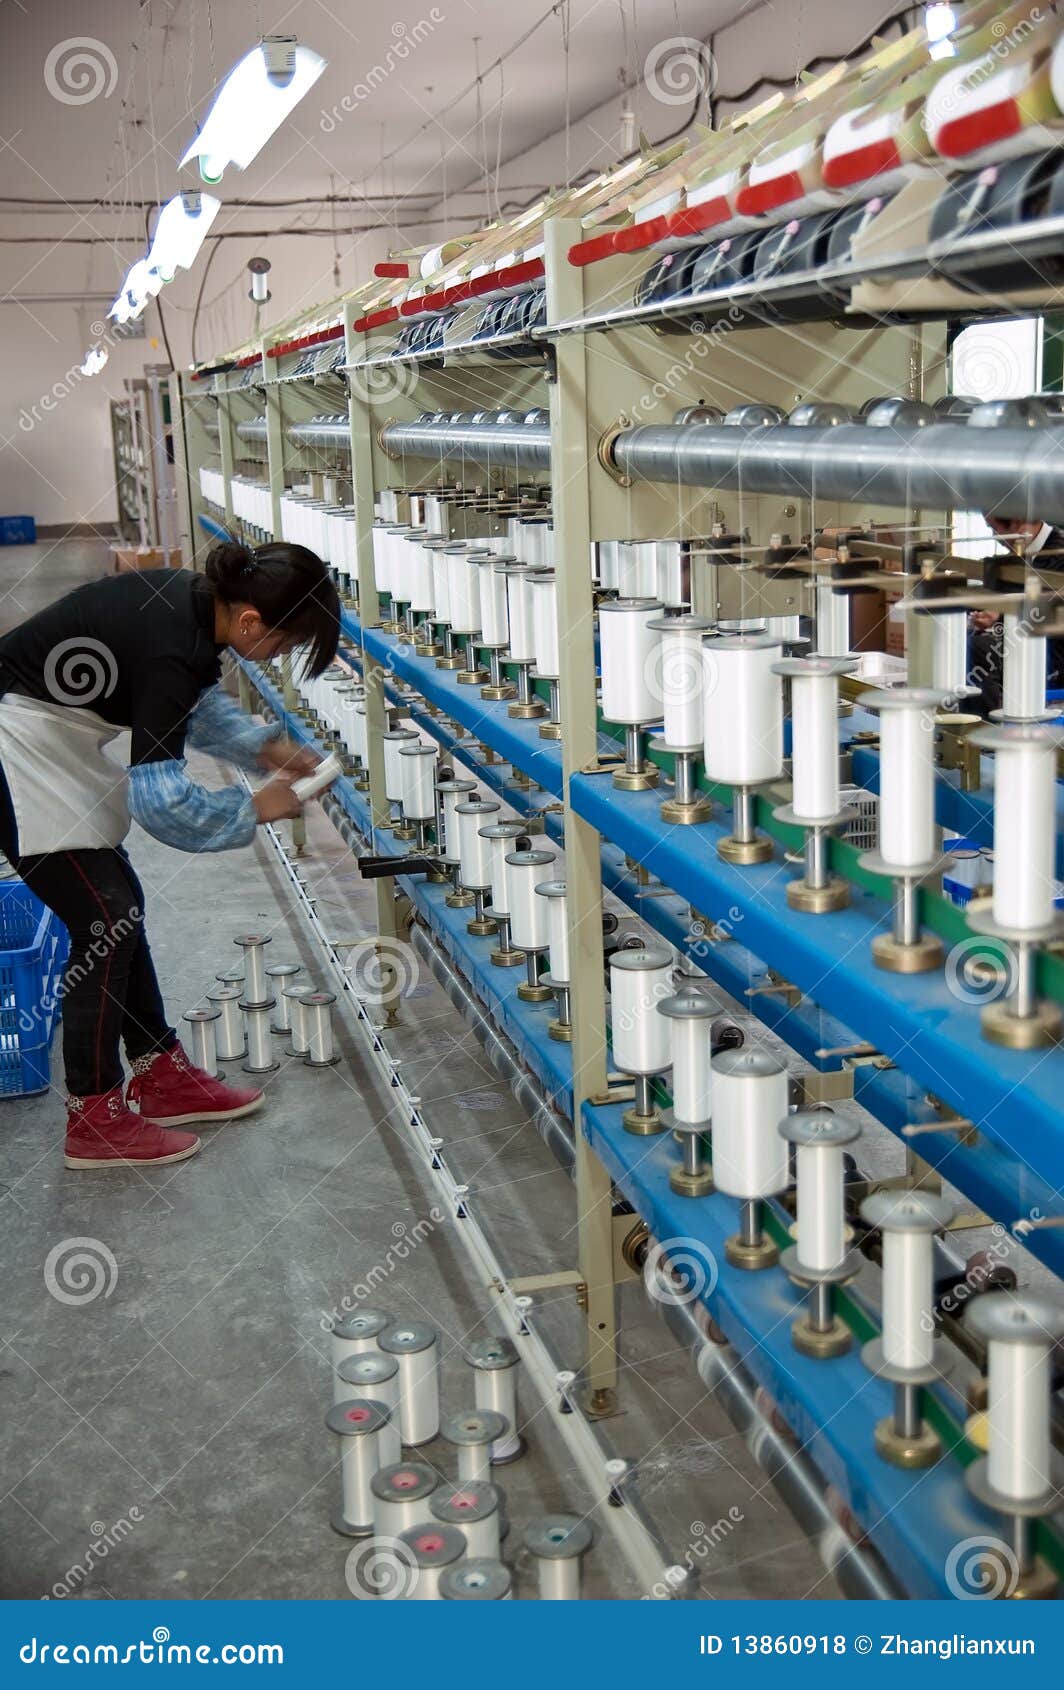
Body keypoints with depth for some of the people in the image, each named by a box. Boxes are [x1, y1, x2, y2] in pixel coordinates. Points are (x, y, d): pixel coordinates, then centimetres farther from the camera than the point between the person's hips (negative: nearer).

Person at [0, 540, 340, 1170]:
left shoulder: (192, 602, -3)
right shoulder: (169, 646, -30)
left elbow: (201, 702, 18)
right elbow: (161, 799, -31)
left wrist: (264, 746, 4)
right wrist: (252, 809, -16)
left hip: (51, 740, 10)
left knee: (120, 907, 13)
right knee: (106, 920, -6)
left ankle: (162, 1076, 24)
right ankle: (95, 1119, 5)